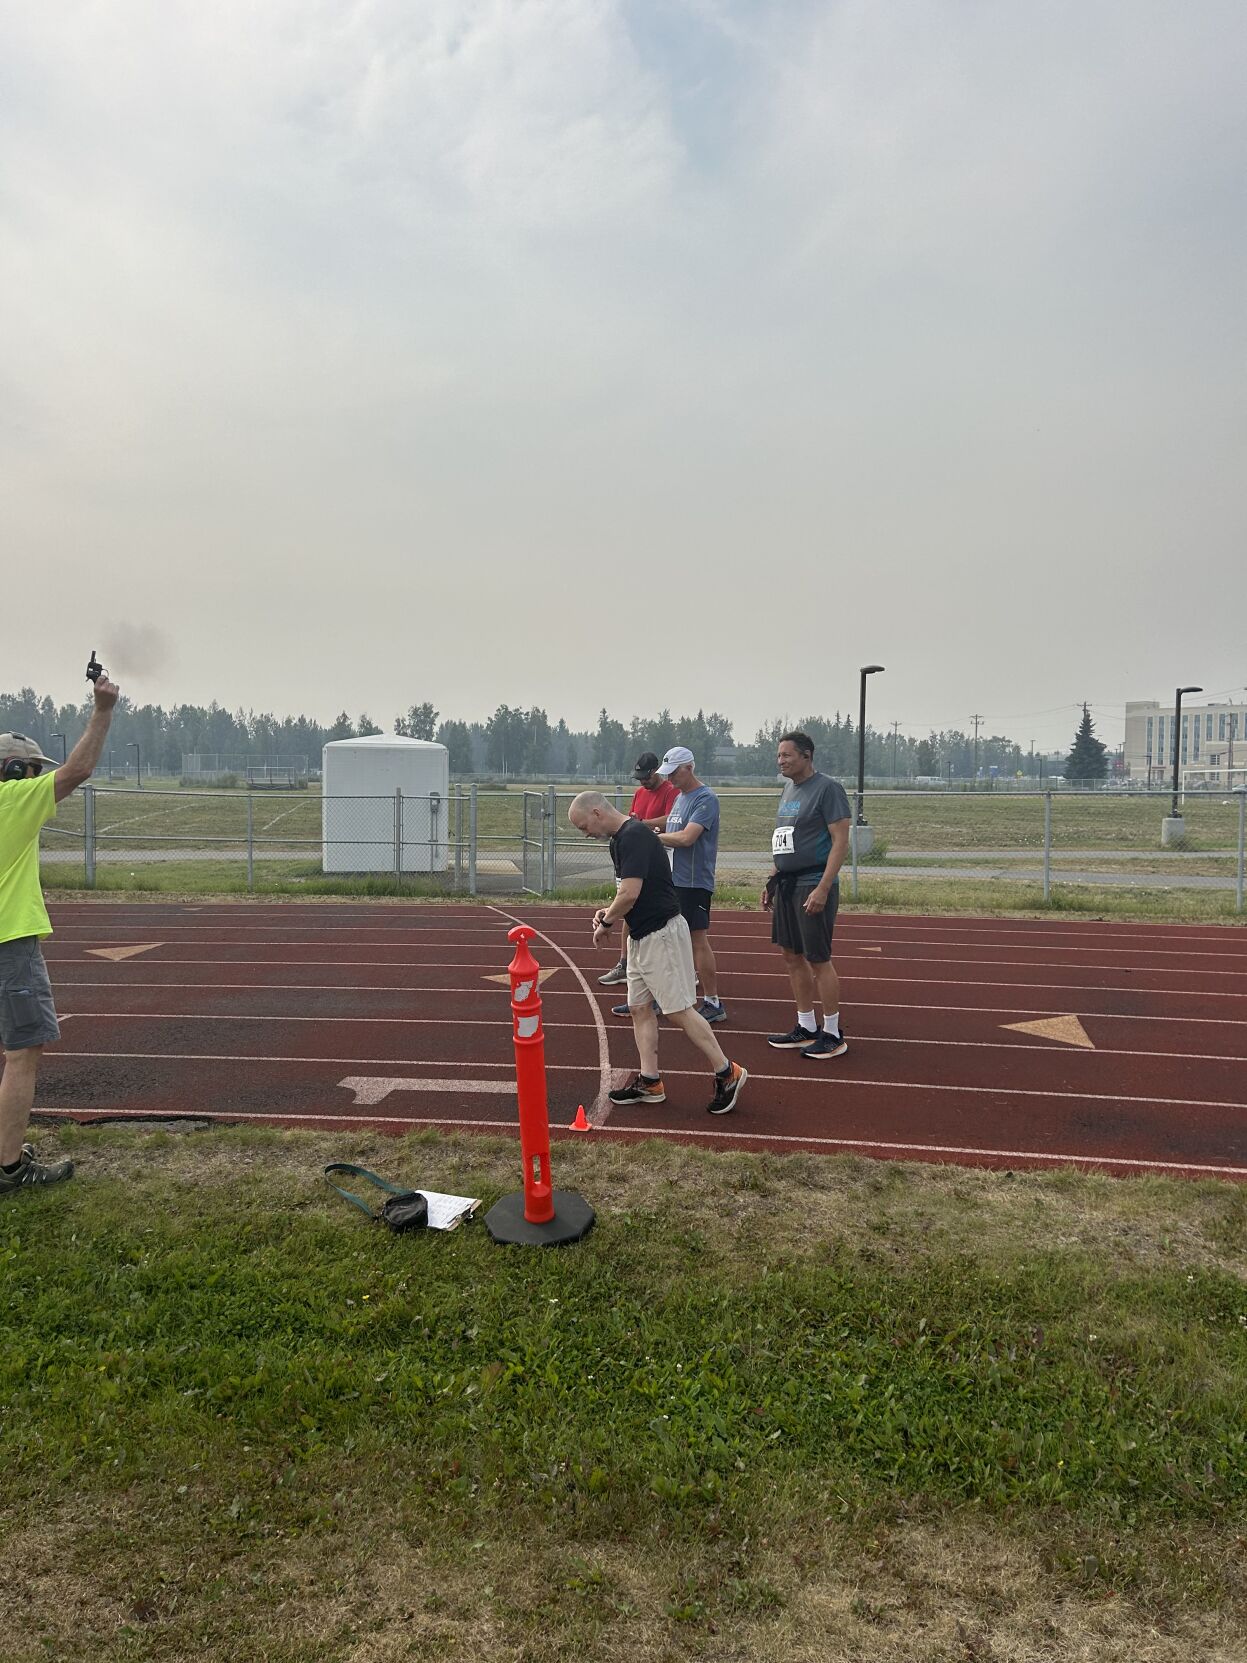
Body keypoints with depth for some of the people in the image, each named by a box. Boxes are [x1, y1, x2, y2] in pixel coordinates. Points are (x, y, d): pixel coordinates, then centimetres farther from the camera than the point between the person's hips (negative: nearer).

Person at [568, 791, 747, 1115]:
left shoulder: (634, 836, -20)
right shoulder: (619, 839, 13)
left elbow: (630, 893, -26)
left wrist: (606, 924, -10)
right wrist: (610, 912, 6)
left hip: (662, 933, -11)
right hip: (641, 936, 11)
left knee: (678, 1009, -7)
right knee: (639, 1007, 11)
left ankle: (727, 1073, 3)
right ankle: (649, 1081, 18)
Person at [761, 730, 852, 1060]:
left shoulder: (827, 789, -12)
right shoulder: (789, 789, 15)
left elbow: (840, 842, -16)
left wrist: (822, 889, -22)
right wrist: (772, 881, 18)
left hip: (813, 886, -9)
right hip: (786, 884, 9)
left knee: (818, 959, -3)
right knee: (791, 955, 12)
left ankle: (833, 1035, 9)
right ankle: (806, 1029, 22)